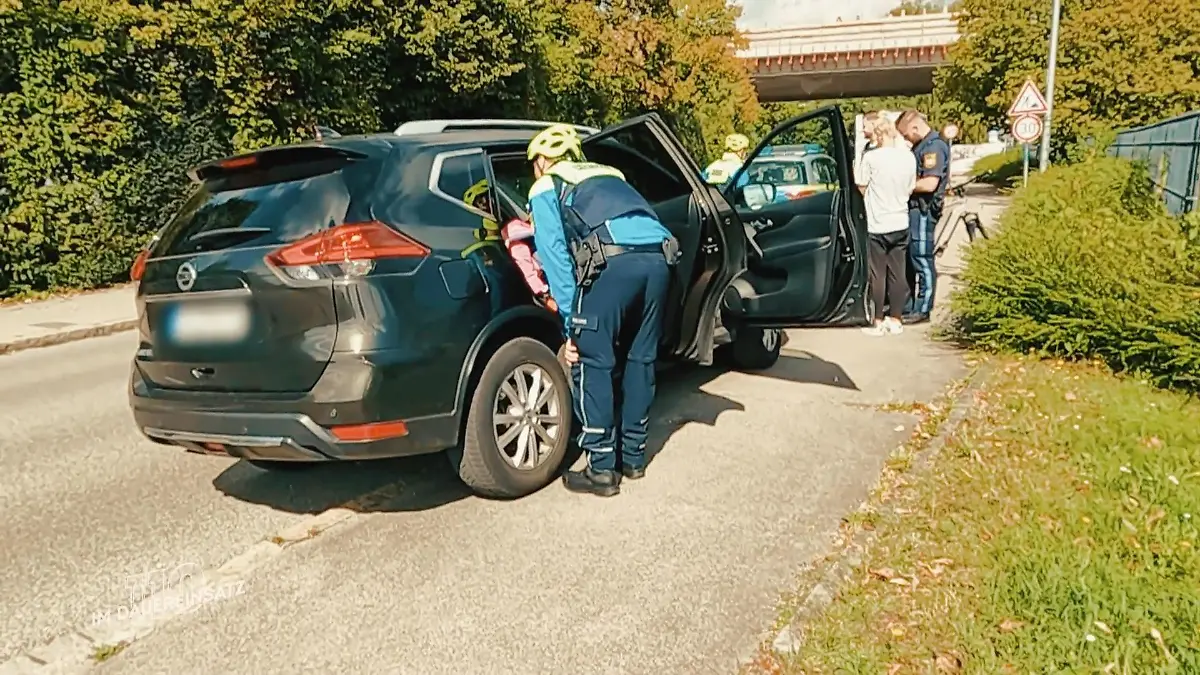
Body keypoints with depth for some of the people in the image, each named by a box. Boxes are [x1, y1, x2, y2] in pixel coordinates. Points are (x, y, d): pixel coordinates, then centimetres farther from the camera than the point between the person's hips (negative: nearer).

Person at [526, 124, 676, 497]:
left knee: (592, 363, 5)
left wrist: (572, 322, 3)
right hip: (658, 257, 6)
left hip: (614, 261, -6)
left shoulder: (545, 189, 20)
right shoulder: (609, 176, 39)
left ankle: (602, 470, 7)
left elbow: (555, 255, 6)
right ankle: (633, 455, 28)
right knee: (640, 359, 19)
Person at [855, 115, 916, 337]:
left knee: (877, 275, 3)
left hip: (876, 225, -4)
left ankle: (878, 322, 9)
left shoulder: (871, 157, -13)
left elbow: (860, 188, -7)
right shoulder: (908, 157, 1)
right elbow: (910, 189, 9)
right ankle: (895, 320, 17)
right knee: (897, 273, 10)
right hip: (900, 223, 5)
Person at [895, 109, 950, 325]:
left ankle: (922, 309, 4)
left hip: (922, 211, -10)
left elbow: (929, 184, -23)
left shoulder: (935, 146, -14)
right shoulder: (920, 145, 15)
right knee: (906, 259, 14)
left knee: (922, 260, -3)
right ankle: (906, 305, 23)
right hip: (912, 209, 10)